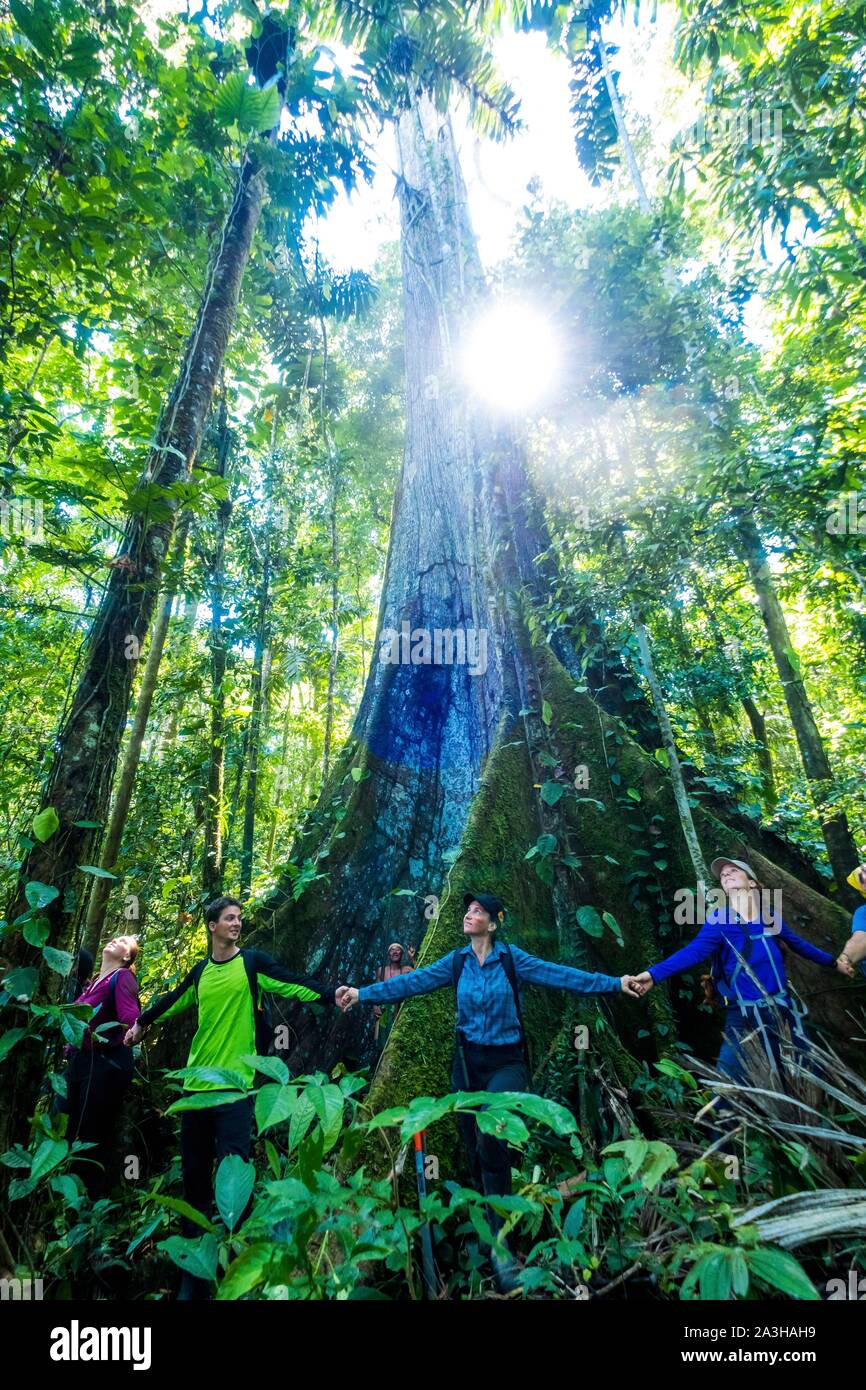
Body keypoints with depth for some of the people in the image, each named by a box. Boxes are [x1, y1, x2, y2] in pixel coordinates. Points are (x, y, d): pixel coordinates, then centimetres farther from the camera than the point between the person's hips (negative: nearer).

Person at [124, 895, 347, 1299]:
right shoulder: (200, 971, 7)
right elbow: (173, 1000, 25)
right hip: (196, 1084, 4)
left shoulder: (252, 962, -6)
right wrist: (142, 1022, 39)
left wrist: (330, 994, -30)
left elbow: (293, 984, -16)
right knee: (194, 1173, 13)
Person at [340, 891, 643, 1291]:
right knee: (474, 1150, 12)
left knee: (491, 1142, -21)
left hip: (505, 1062, -4)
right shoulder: (456, 962, -2)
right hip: (468, 1061, 4)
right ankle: (488, 1223, 34)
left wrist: (615, 983, -31)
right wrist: (363, 993, -7)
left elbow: (557, 974, -21)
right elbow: (413, 981, -3)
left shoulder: (511, 958, -12)